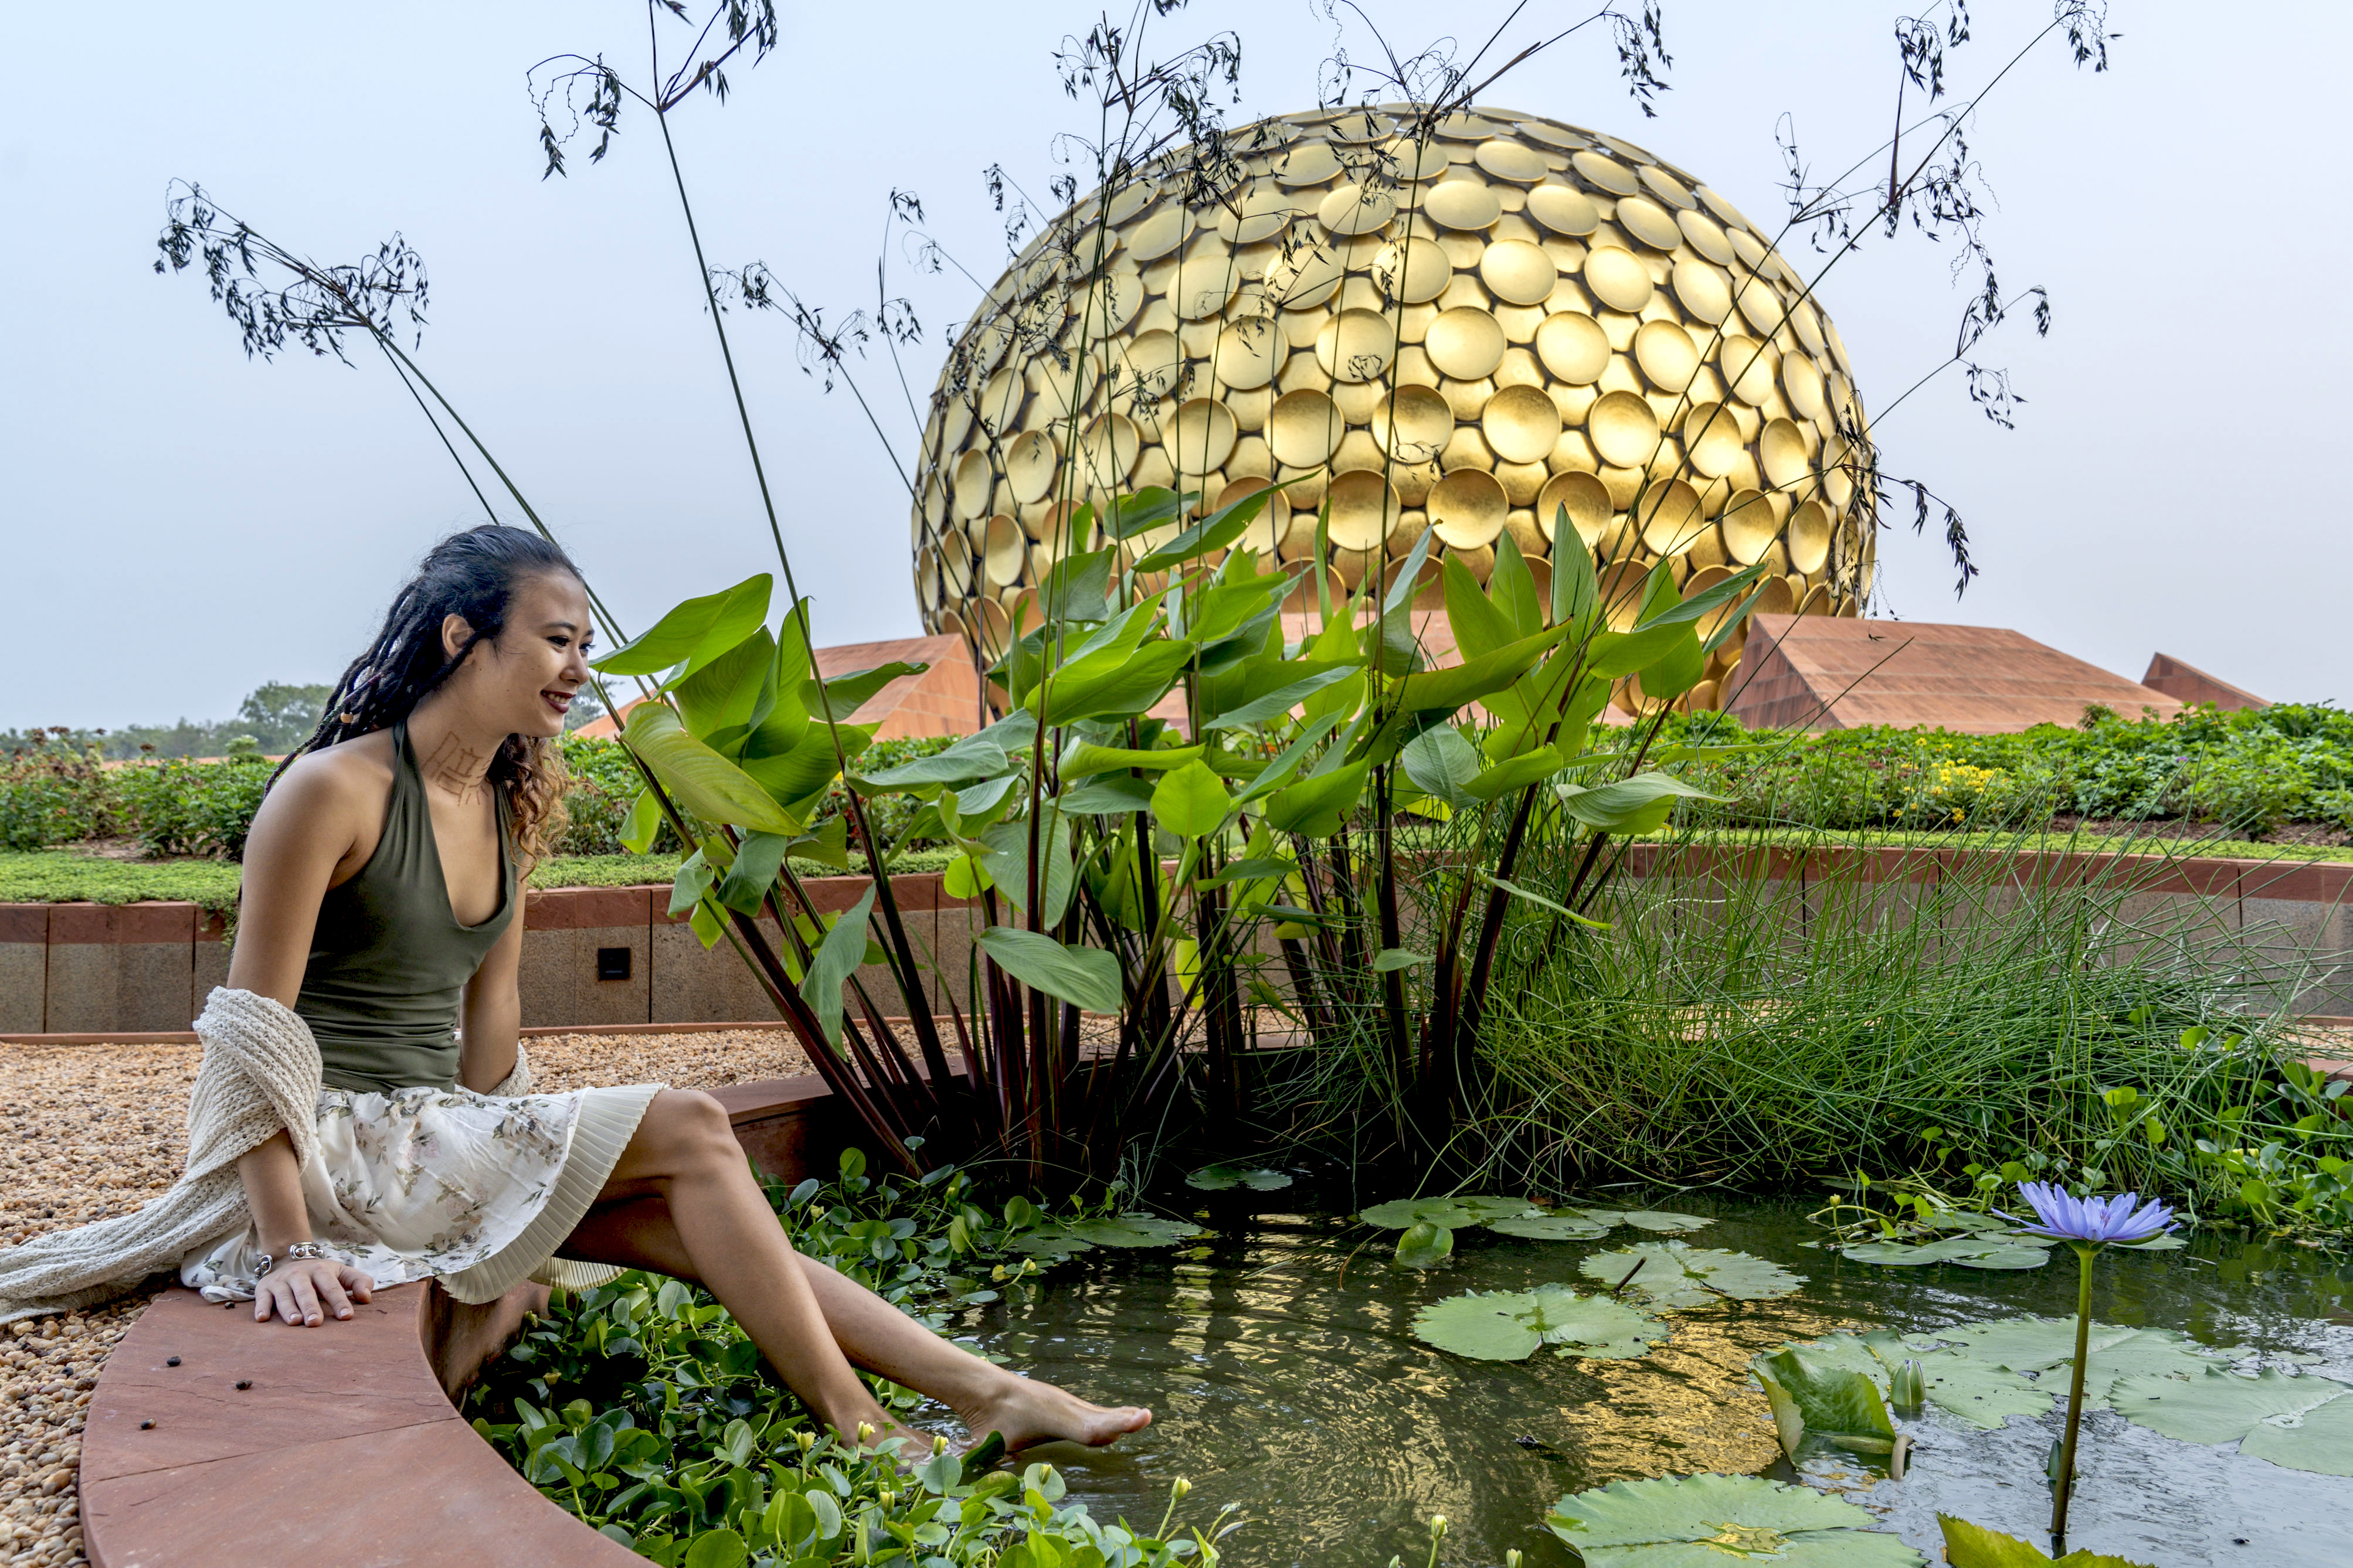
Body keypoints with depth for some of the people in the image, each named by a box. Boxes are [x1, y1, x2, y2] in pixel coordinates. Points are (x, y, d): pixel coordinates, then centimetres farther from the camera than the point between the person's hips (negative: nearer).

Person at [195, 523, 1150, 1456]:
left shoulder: (510, 806, 8)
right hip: (336, 1144, -7)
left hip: (433, 1135, 7)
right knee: (686, 1131, -19)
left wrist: (478, 1159, 6)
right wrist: (285, 1248, -21)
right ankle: (856, 1429, -12)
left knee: (694, 1226, -11)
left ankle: (988, 1394, -11)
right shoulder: (335, 789, -15)